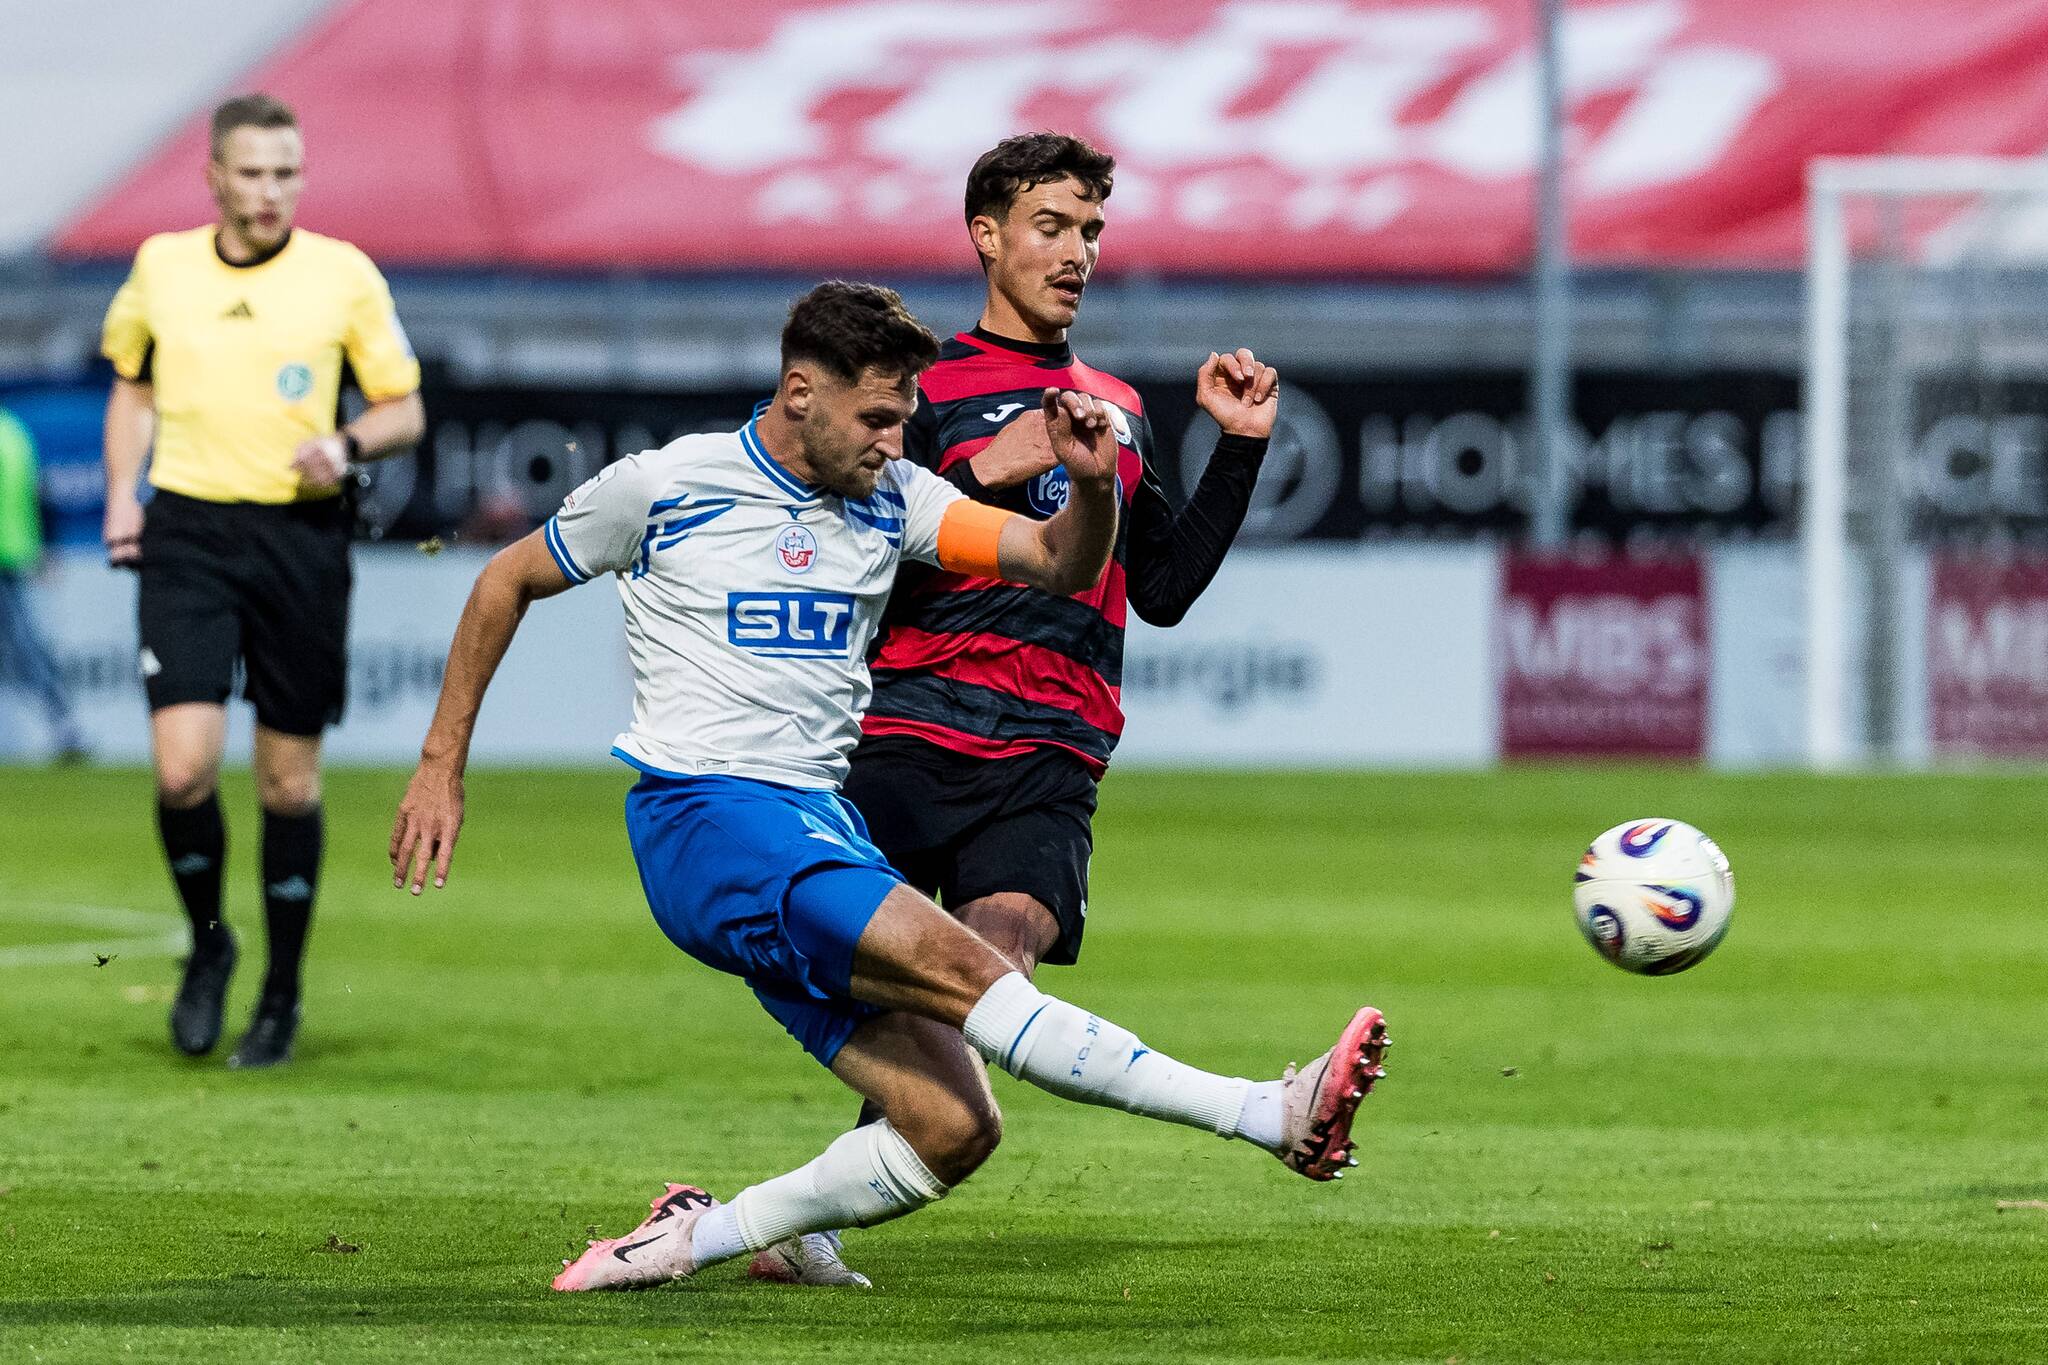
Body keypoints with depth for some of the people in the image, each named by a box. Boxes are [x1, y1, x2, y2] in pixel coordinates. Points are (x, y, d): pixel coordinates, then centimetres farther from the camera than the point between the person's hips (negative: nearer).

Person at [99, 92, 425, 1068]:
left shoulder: (344, 275, 0)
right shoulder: (160, 266, 5)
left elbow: (404, 409, 7)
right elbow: (132, 384, 22)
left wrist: (347, 445, -13)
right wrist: (122, 494, 9)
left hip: (300, 536, 0)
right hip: (187, 531, 1)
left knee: (290, 782, 4)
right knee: (183, 768, -14)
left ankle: (282, 995, 20)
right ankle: (207, 941, 14)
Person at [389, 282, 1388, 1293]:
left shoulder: (890, 497, 11)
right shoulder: (665, 486, -1)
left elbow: (1062, 564, 6)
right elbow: (508, 582, 12)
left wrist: (1092, 485, -16)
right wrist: (440, 767, 11)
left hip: (820, 831, 7)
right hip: (702, 822, -7)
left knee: (953, 1129, -7)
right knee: (962, 968, -26)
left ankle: (692, 1238, 4)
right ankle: (1273, 1115, -36)